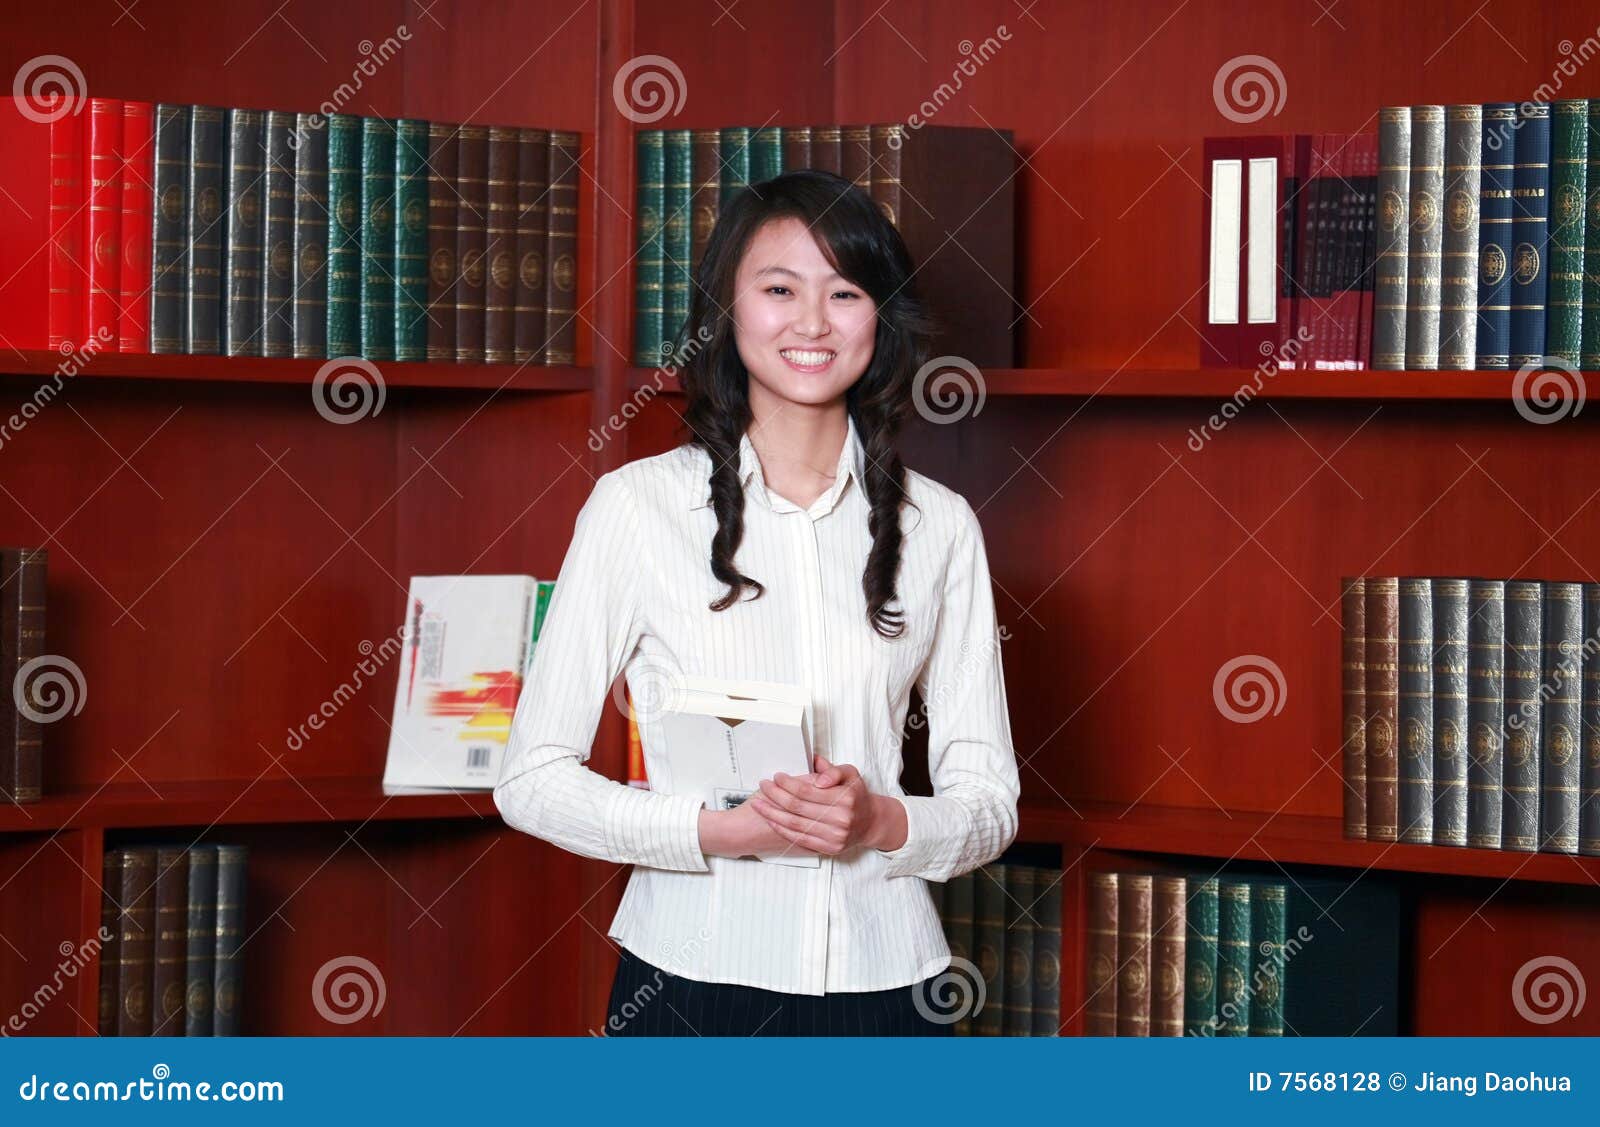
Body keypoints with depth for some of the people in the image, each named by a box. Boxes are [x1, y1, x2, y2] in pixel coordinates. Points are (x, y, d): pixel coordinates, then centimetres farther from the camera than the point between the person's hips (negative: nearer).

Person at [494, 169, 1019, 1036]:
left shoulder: (938, 525, 4)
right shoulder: (637, 506, -3)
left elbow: (989, 800, 7)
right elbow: (532, 779, -3)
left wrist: (885, 825, -14)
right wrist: (721, 831, -17)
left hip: (884, 985, 2)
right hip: (694, 974, -2)